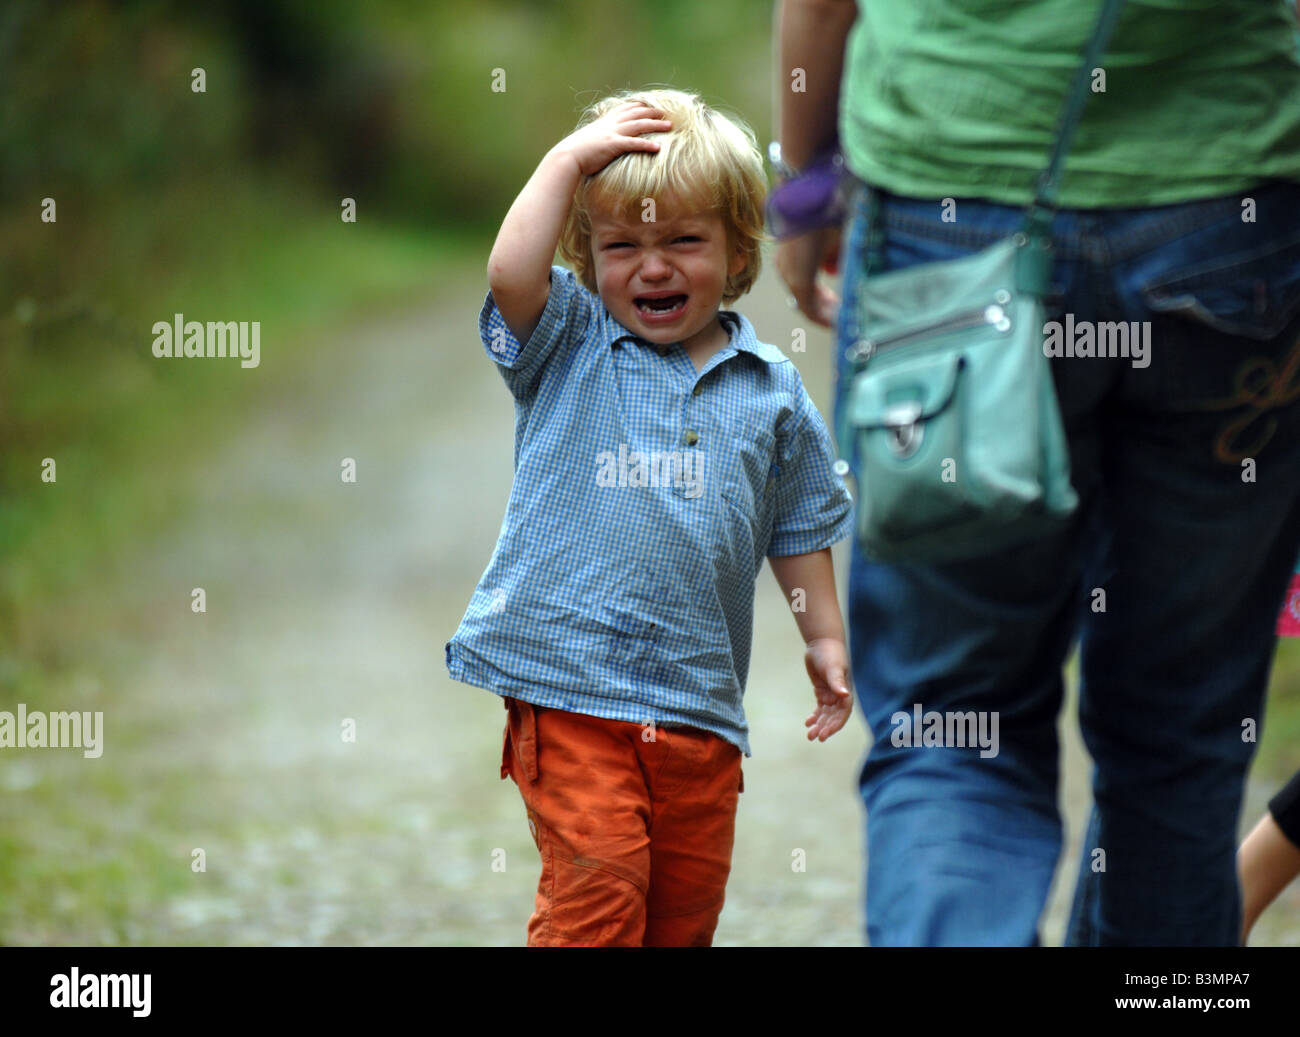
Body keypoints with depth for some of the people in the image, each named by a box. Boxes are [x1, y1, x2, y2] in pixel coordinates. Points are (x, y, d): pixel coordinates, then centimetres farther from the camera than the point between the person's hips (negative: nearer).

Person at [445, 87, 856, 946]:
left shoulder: (771, 388, 8)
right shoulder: (569, 348, 1)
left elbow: (800, 527, 18)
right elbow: (511, 273, -19)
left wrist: (825, 638, 17)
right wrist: (571, 158, -14)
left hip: (701, 693, 4)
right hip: (567, 686, -3)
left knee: (689, 900, 10)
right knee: (599, 882, -14)